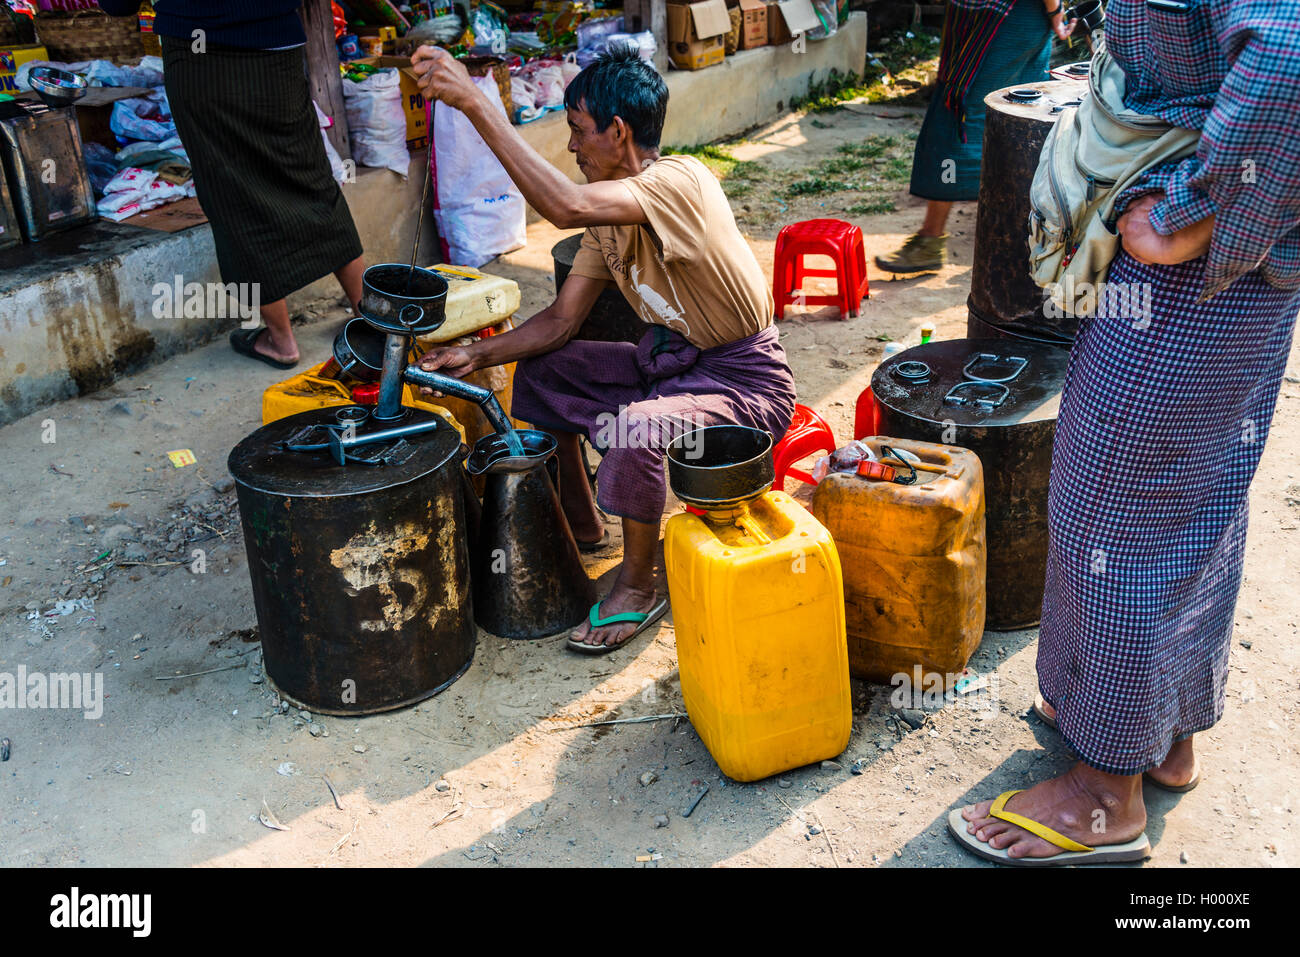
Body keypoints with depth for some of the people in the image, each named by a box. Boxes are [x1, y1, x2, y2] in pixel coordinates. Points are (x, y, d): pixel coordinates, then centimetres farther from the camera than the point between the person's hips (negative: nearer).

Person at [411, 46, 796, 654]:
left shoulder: (680, 182, -25)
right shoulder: (610, 209, 3)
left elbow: (566, 205, -43)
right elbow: (561, 320, 5)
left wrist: (474, 102, -40)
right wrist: (477, 356, -7)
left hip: (745, 378, -9)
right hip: (670, 358, 9)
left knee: (634, 431, -35)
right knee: (539, 372, 7)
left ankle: (637, 586, -7)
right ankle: (581, 523, 25)